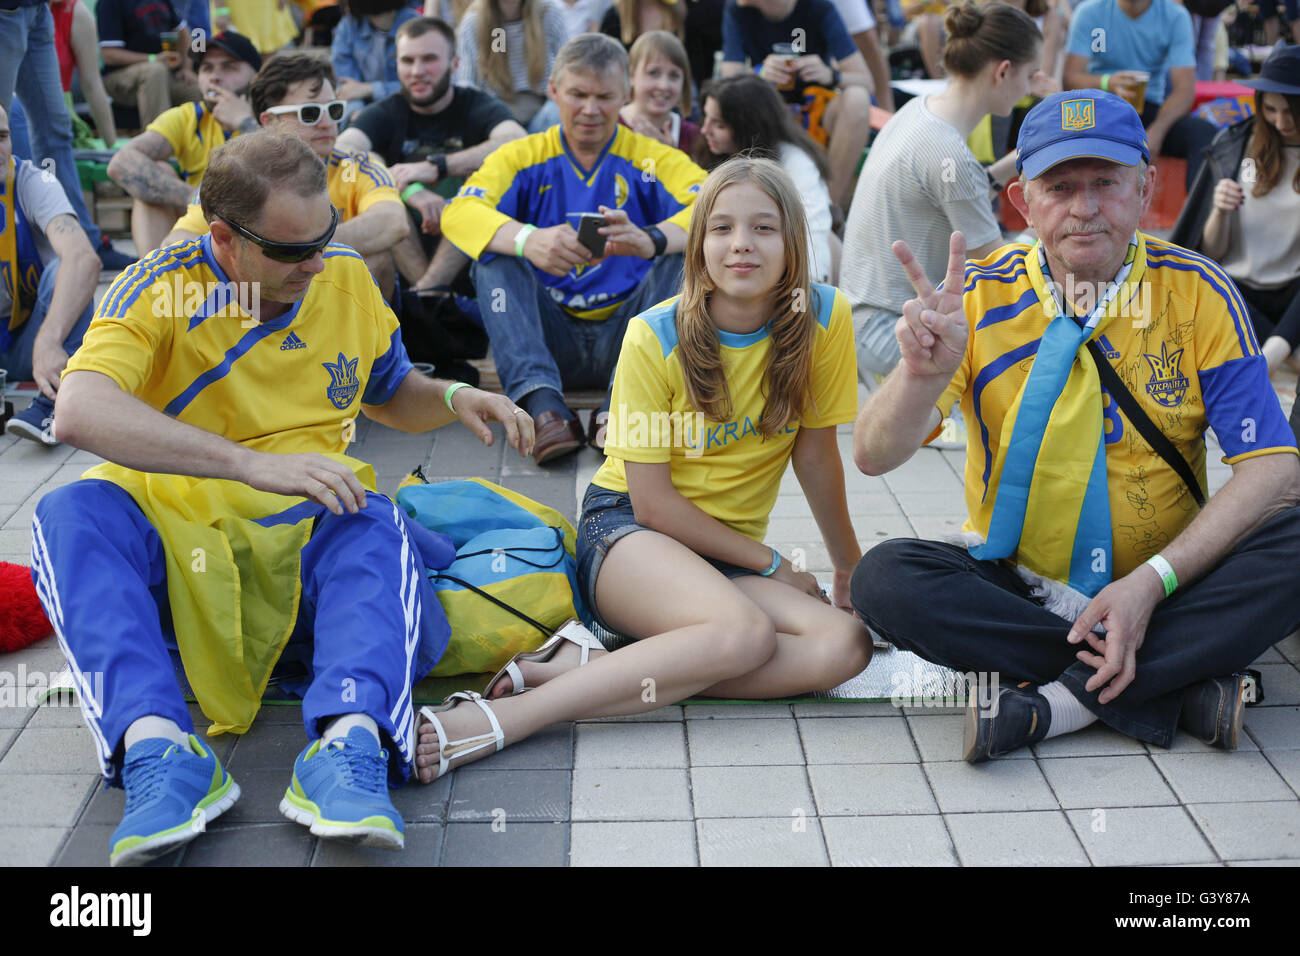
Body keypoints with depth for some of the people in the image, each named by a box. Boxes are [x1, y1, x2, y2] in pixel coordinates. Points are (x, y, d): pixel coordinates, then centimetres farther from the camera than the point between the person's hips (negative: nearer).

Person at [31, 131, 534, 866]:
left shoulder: (347, 278, 7)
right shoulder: (163, 289, -8)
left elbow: (389, 394, 25)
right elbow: (79, 412, -27)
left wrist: (453, 400, 1)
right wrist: (253, 464, -35)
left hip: (306, 539, 2)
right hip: (170, 535, -2)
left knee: (375, 524, -30)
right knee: (73, 515, -31)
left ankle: (350, 743, -51)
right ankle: (156, 749, -45)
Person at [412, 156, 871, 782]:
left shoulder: (822, 319, -6)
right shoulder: (655, 337, -13)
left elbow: (815, 454, 5)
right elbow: (652, 502, -12)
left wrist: (849, 567, 12)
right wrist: (771, 564, -9)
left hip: (730, 554, 5)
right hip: (626, 528, -4)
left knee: (845, 645, -26)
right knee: (745, 632, -35)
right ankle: (507, 716, -36)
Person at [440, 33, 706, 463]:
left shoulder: (652, 160, 4)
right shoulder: (524, 158, 5)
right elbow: (459, 213, -15)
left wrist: (650, 241, -39)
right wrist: (527, 239, -37)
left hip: (625, 335, 0)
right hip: (550, 338, 0)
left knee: (687, 255, -20)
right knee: (495, 255, -20)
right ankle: (542, 404, -39)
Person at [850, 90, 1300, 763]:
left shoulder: (1198, 293, -5)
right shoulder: (982, 297, -5)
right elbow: (874, 457, -13)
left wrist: (1152, 581, -23)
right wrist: (924, 372, -35)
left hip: (1167, 584, 0)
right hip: (1015, 585, 0)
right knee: (885, 579, -28)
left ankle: (1056, 700, -24)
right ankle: (1182, 689, -24)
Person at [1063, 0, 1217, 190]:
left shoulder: (1176, 16, 0)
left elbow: (1185, 88, -8)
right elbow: (1071, 78, -10)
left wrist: (1157, 130, -27)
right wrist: (1107, 83, -33)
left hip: (1150, 109, 1)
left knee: (1204, 131, -28)